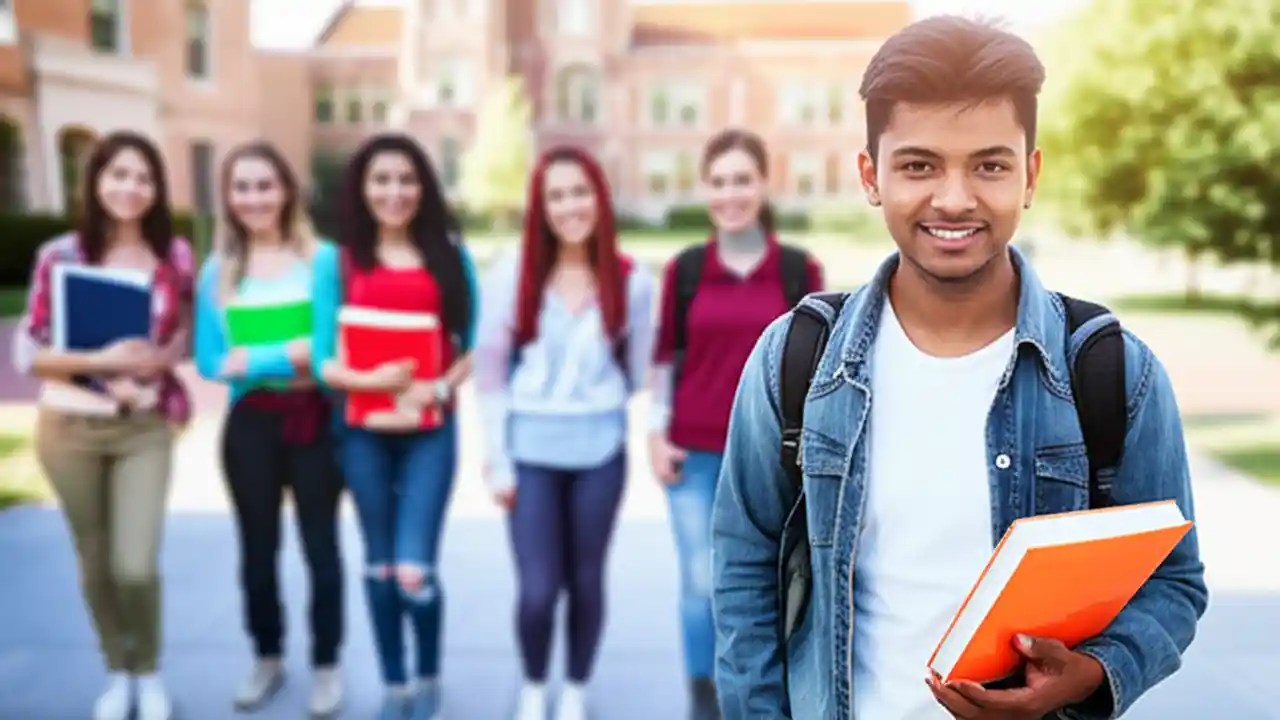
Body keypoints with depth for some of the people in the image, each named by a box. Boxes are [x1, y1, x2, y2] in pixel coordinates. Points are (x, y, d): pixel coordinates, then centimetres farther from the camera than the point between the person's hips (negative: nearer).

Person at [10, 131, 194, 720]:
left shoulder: (176, 256, -2)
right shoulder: (60, 255, -6)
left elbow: (187, 334, 10)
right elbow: (27, 351, -5)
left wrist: (157, 359, -12)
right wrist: (100, 361, -20)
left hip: (145, 428, 0)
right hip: (71, 428, 0)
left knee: (136, 567, -6)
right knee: (96, 564, 12)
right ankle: (117, 673, 34)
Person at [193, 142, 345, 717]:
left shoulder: (322, 259, -7)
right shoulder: (217, 270, 2)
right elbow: (210, 362, -4)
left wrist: (253, 358, -17)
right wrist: (290, 354, -17)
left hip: (314, 420, -3)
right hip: (250, 423, 3)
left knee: (320, 545, 8)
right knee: (258, 548, 15)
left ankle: (326, 664, 23)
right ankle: (267, 658, 33)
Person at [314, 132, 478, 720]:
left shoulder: (450, 255, 2)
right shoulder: (342, 260, 1)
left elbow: (474, 346, 2)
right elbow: (324, 359, -1)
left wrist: (440, 389, -15)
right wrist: (367, 380, -19)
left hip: (430, 429, -1)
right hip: (363, 431, 1)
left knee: (414, 570, -8)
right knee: (379, 562, 11)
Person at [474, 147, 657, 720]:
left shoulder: (631, 280, -3)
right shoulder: (511, 273, -6)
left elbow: (640, 370, 7)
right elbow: (490, 371, -3)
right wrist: (497, 459, -4)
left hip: (600, 449, 1)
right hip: (532, 447, -1)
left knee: (586, 581, 11)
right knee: (538, 589, 0)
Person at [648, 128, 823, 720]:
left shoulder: (800, 269, 0)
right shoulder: (684, 269, 2)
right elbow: (665, 357, 6)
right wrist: (656, 434, -1)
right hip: (695, 453, 1)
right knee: (701, 583, 4)